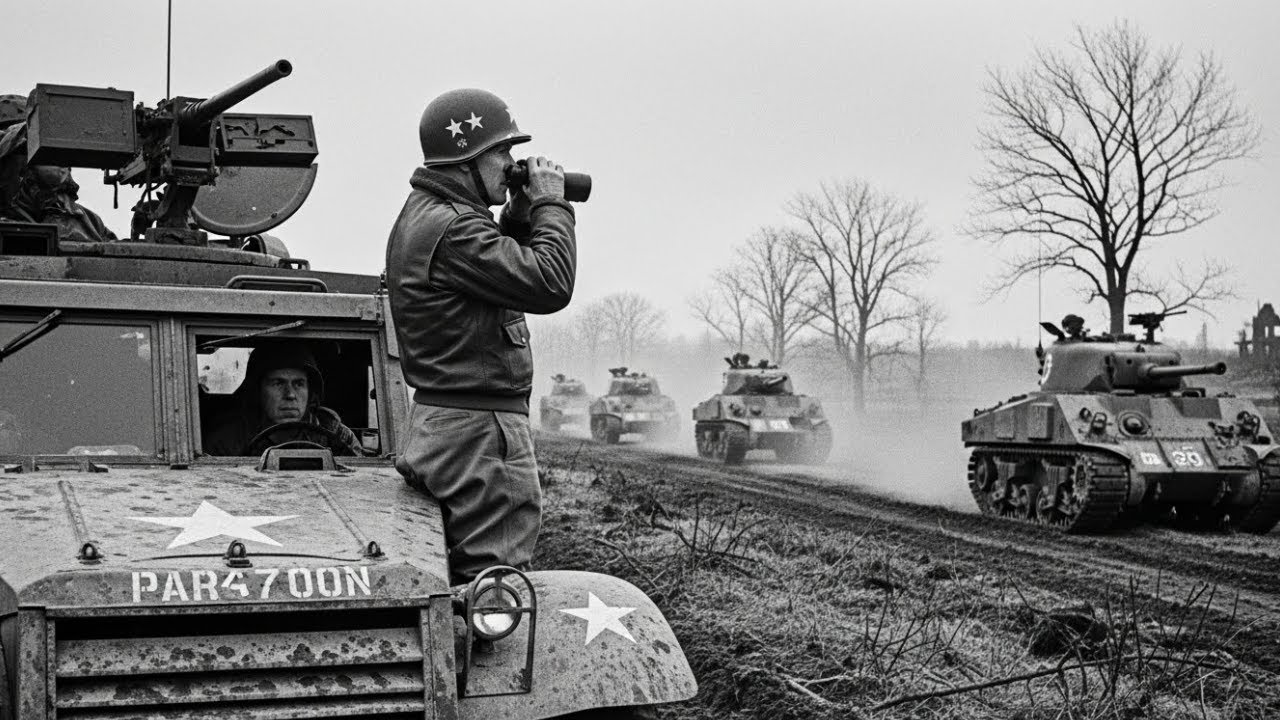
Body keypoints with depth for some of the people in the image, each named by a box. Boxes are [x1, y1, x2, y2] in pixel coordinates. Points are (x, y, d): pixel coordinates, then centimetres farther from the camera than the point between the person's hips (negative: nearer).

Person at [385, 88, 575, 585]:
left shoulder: (422, 216, 16)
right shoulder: (451, 229, -18)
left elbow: (497, 269, 24)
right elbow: (550, 284, -21)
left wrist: (520, 215, 10)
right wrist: (550, 205, -8)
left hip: (443, 421, 11)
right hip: (480, 429, -11)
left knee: (468, 590, 15)